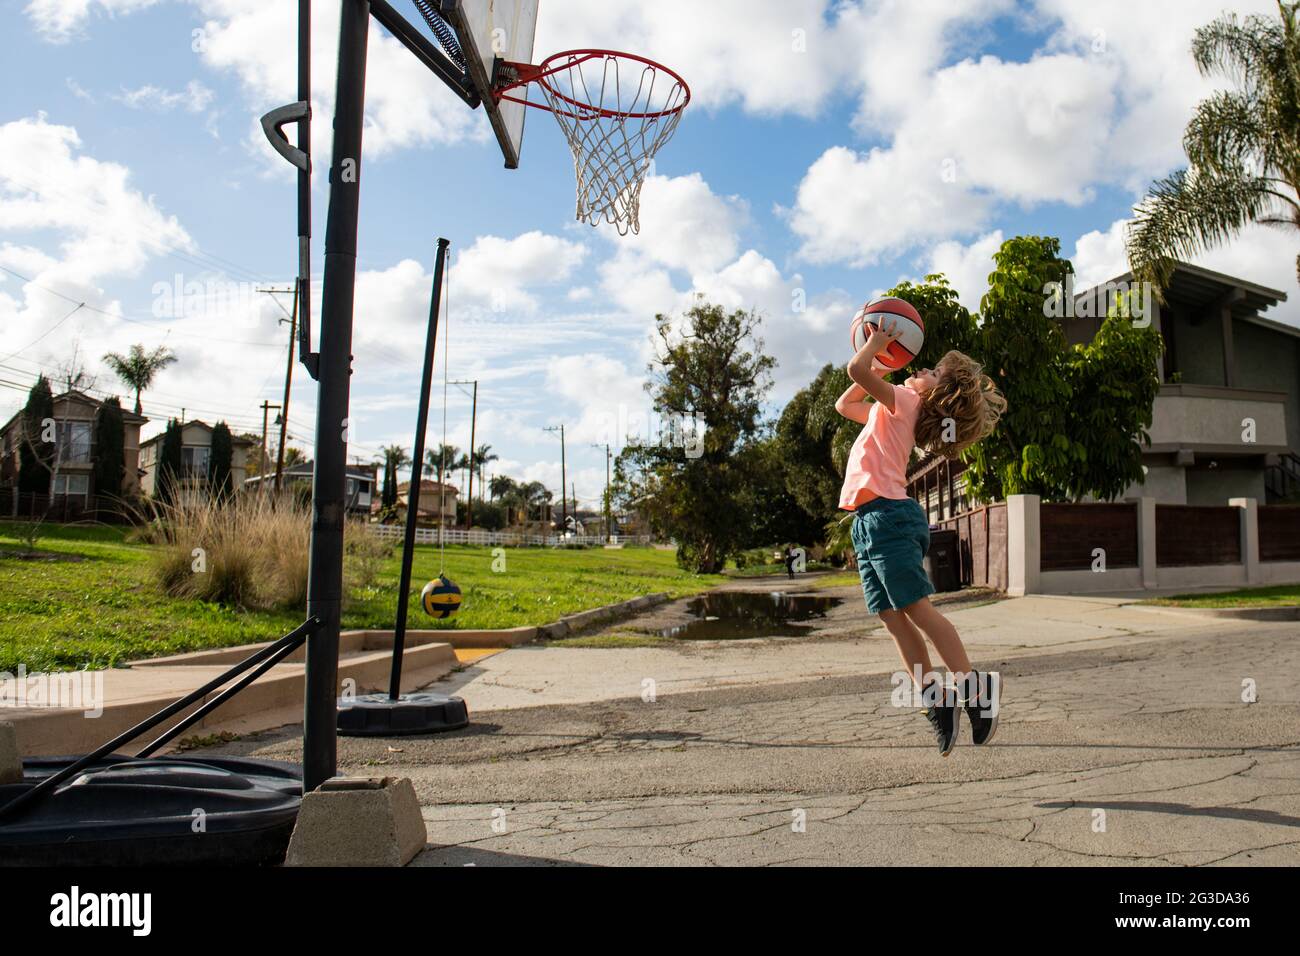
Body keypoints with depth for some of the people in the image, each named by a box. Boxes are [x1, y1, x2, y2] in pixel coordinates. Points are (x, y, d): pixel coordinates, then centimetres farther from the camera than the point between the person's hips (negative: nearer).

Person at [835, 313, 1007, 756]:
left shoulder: (903, 399, -2)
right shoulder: (894, 409, 25)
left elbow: (856, 370, -17)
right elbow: (844, 405, 39)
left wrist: (880, 338, 1)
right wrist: (882, 363, 32)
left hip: (886, 515, -9)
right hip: (870, 522, 9)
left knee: (915, 608, -12)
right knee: (892, 616, 3)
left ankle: (975, 687, -8)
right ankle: (933, 697, 3)